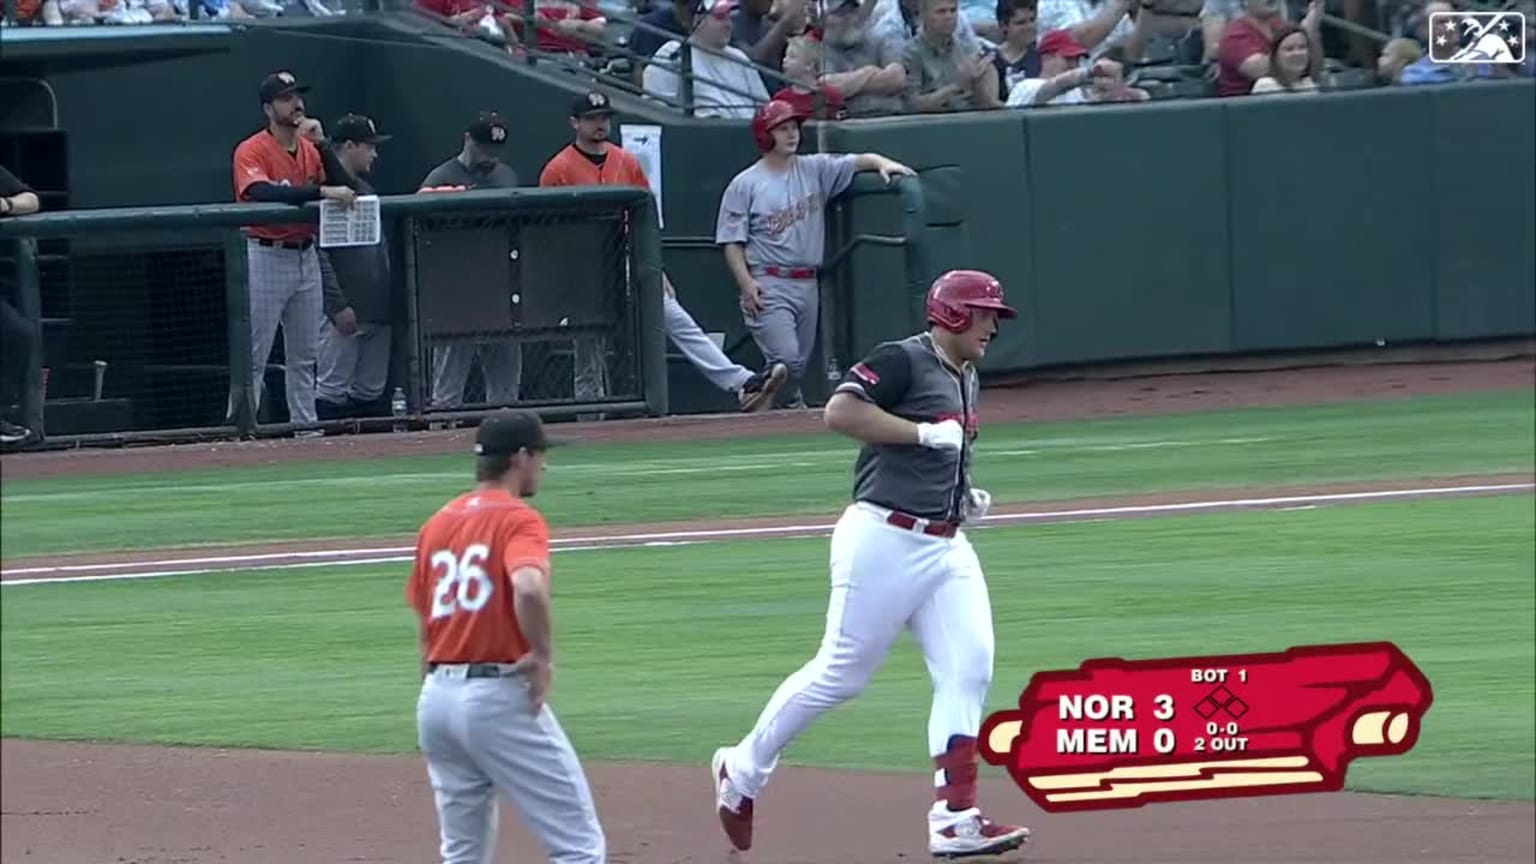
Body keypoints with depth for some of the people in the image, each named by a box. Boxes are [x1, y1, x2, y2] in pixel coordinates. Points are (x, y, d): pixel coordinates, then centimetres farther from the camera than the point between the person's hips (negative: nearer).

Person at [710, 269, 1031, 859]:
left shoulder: (965, 380, 18)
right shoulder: (902, 361, -10)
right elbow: (840, 412, -24)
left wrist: (965, 497, 14)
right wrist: (925, 433, -22)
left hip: (945, 545, 9)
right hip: (884, 541, -8)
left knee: (968, 671, -6)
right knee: (841, 673, -1)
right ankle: (742, 770, 19)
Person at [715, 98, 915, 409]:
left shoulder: (814, 170, 10)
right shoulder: (744, 185, -2)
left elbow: (857, 161, 4)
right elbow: (731, 241, -4)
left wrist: (883, 163, -19)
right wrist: (747, 284, -15)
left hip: (807, 285, 5)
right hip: (768, 286, -5)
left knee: (800, 362, 9)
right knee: (786, 357, -17)